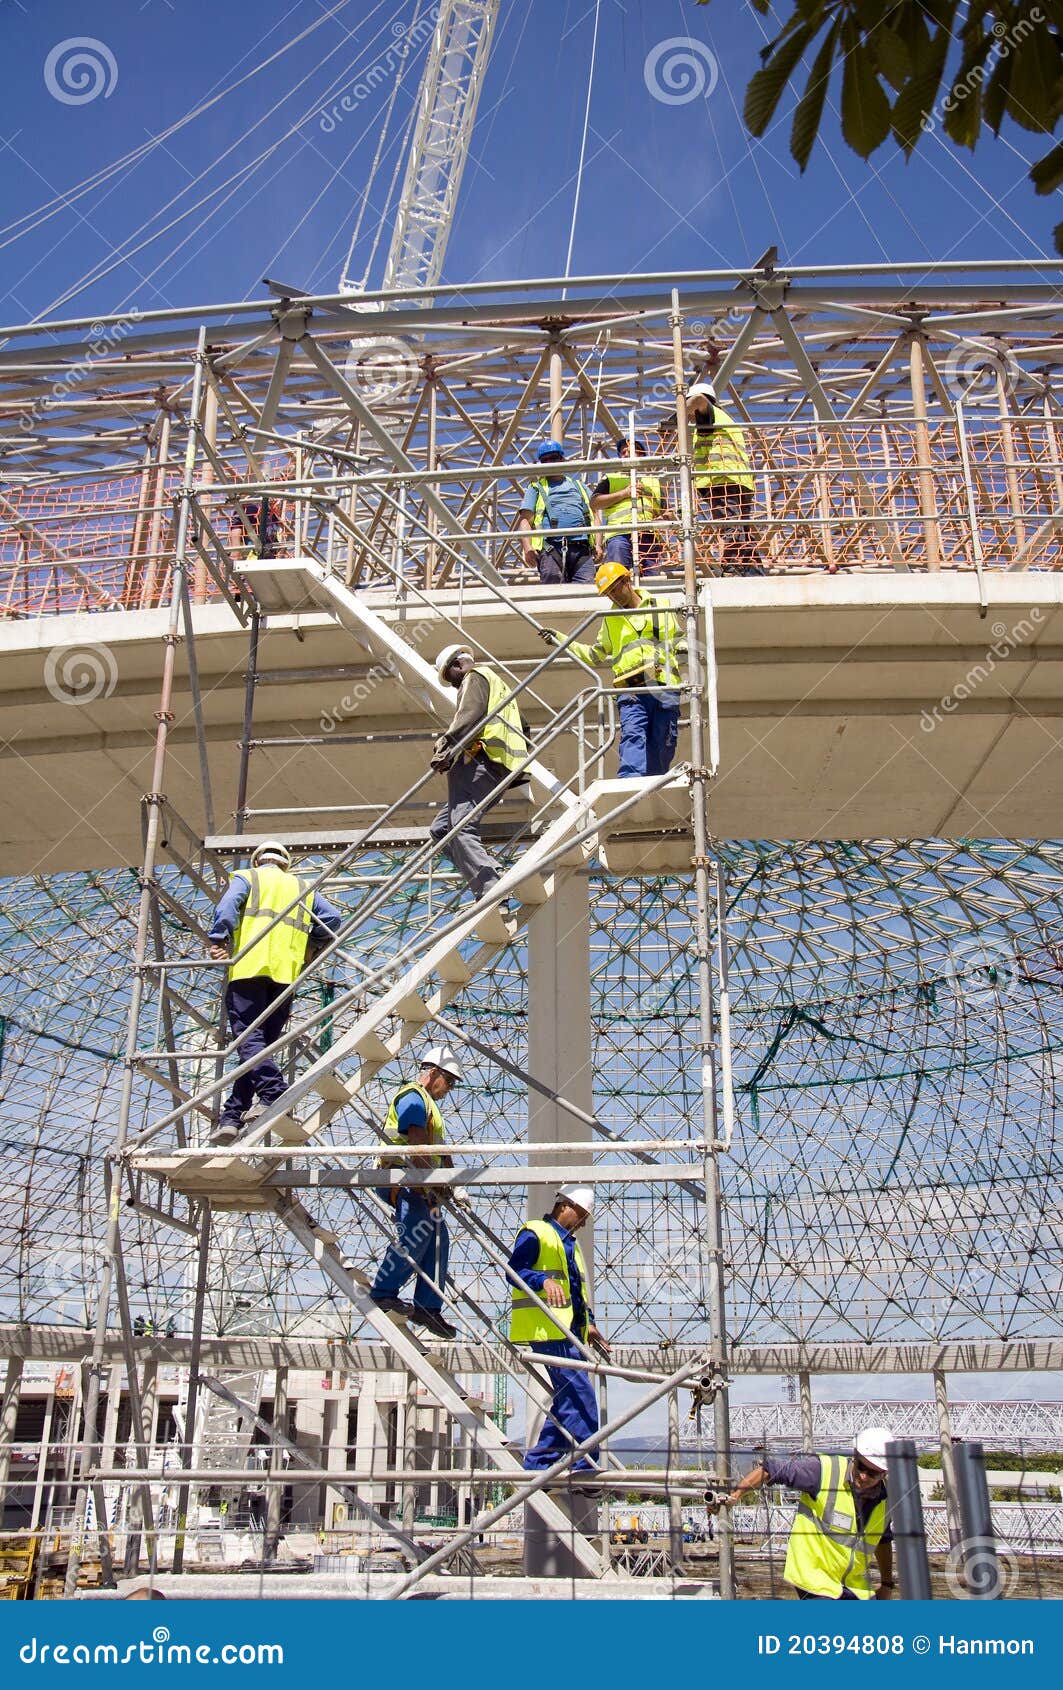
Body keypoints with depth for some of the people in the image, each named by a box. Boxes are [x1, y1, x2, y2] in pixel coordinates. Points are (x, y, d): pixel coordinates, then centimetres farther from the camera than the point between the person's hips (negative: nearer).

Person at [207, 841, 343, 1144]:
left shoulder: (247, 877, 18)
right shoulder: (302, 889, 28)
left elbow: (227, 905, -3)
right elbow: (333, 917, 14)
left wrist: (217, 939, -10)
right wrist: (308, 942, 25)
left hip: (248, 966, -4)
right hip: (286, 972, 4)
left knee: (248, 1038, -12)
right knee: (260, 1042, 6)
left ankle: (275, 1093, -33)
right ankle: (233, 1115, 1)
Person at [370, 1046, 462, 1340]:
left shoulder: (427, 1103, 28)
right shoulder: (412, 1097, -6)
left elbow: (438, 1151, 27)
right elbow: (418, 1145, -19)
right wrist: (428, 1185, -24)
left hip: (420, 1184, 11)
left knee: (439, 1239, 4)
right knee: (416, 1234, -23)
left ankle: (428, 1307, 4)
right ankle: (383, 1292, -16)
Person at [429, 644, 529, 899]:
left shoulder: (475, 676, 7)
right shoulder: (499, 684, 36)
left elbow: (469, 714, -13)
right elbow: (522, 727, 42)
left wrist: (448, 743, -24)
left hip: (478, 761, -10)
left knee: (460, 830, -22)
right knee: (441, 829, 8)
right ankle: (495, 878, -7)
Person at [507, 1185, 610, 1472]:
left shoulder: (570, 1244, 29)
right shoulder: (534, 1233, -1)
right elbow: (516, 1269, -14)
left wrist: (588, 1324, 20)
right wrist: (544, 1281, -30)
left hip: (569, 1331, 10)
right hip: (548, 1329, -10)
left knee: (568, 1399, 7)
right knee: (580, 1394, -15)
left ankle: (538, 1462, 13)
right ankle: (585, 1463, -14)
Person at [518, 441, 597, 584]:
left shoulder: (578, 485, 31)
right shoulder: (536, 488, 22)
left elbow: (594, 515, 25)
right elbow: (524, 519, 9)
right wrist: (527, 548, -9)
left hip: (582, 547, 2)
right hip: (551, 549, -2)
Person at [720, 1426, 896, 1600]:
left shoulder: (886, 1497, -2)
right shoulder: (823, 1470, -22)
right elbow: (770, 1469, -16)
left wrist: (887, 1583, 21)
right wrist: (735, 1494, -20)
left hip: (855, 1585, 6)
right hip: (816, 1581, -6)